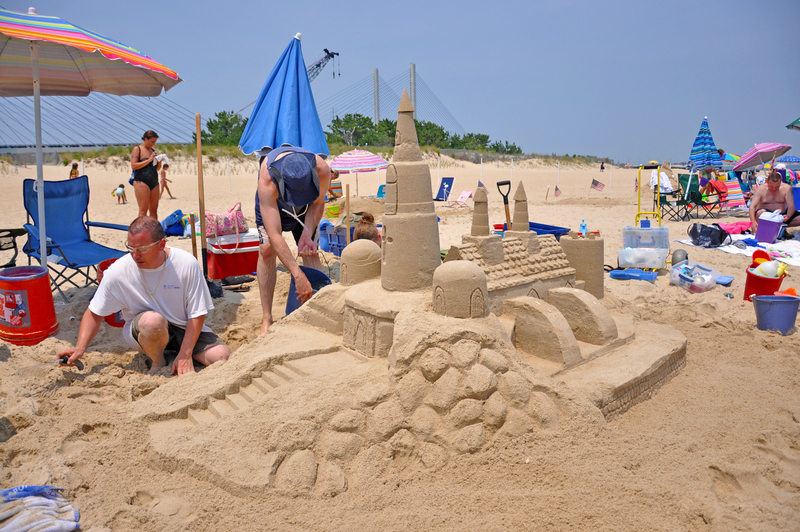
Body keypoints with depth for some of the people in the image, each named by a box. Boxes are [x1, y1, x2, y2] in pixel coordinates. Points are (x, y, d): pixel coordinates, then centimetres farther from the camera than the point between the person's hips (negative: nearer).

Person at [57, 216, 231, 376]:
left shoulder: (187, 264, -18)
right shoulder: (117, 271, -16)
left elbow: (197, 314, -12)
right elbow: (94, 313, -3)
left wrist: (185, 355, -18)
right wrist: (80, 348, -18)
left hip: (184, 330, 1)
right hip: (141, 331, -1)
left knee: (222, 356, -22)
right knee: (153, 320, -38)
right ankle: (157, 362, -6)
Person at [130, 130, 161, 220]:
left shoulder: (152, 150, 18)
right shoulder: (137, 149, 0)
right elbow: (133, 166, -11)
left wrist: (159, 161, 2)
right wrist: (149, 160, -13)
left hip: (154, 182, 6)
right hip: (141, 182, -6)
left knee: (154, 210, 4)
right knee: (143, 210, -11)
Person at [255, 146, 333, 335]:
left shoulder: (322, 170, -38)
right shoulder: (267, 181, -45)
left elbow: (318, 202, -14)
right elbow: (274, 235, -47)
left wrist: (307, 235, -26)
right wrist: (298, 275, -51)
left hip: (304, 208, 2)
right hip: (271, 204, -2)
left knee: (310, 251, -11)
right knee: (267, 248, -18)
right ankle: (266, 319, -13)